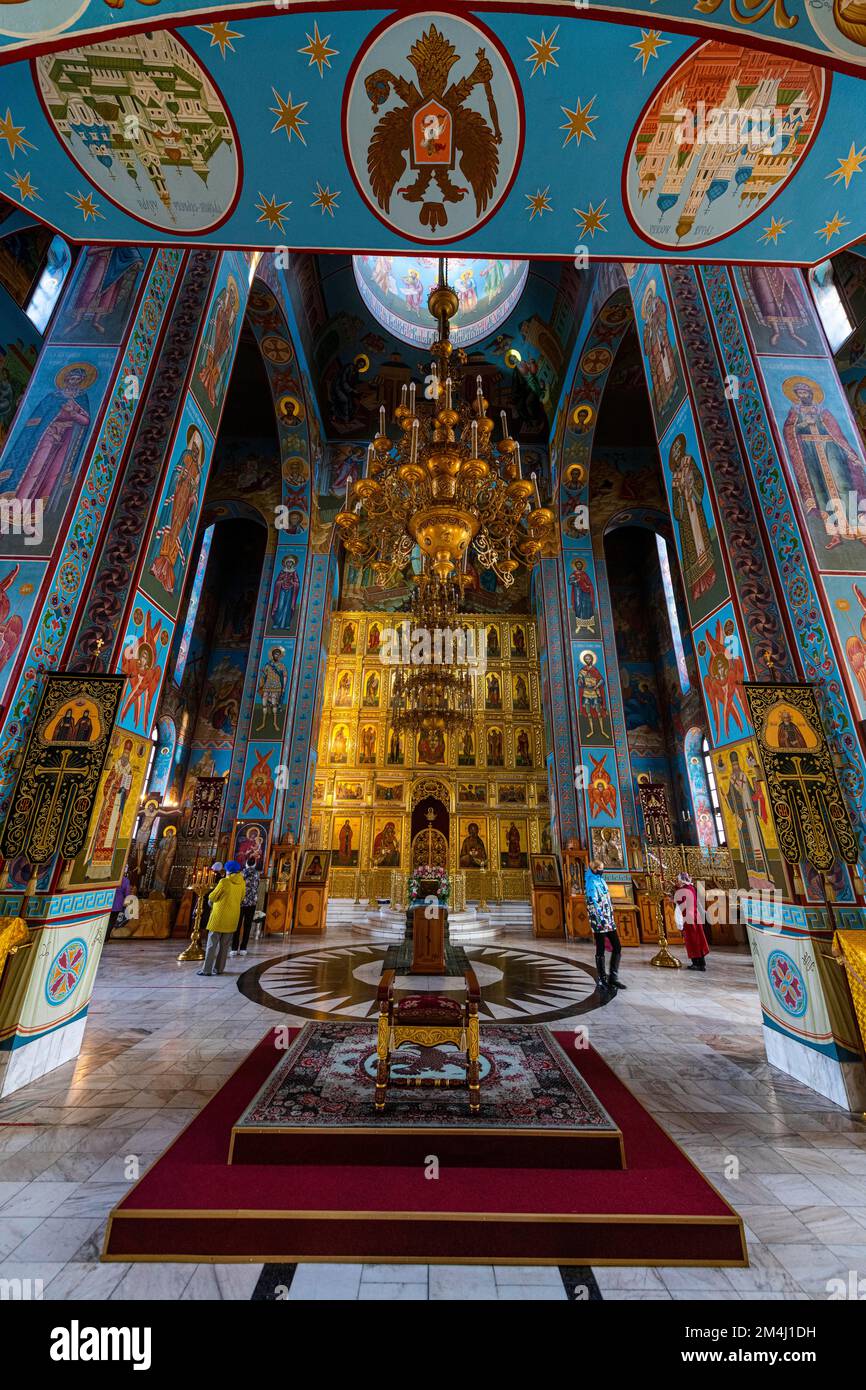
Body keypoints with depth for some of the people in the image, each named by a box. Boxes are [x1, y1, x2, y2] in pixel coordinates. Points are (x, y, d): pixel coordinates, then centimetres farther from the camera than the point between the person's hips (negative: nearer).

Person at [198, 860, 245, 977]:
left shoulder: (224, 882, -16)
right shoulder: (242, 883, -1)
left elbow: (212, 897, -7)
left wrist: (210, 900, 15)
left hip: (219, 916, -5)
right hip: (232, 917, 5)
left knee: (212, 944, 4)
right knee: (225, 945, 13)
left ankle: (207, 969, 5)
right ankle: (219, 968, 18)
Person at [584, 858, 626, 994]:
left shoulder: (601, 881, 13)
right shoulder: (591, 883, -14)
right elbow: (593, 903, -20)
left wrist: (611, 918, 18)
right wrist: (602, 920, -24)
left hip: (609, 920, 8)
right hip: (599, 921, -8)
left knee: (617, 946, 7)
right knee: (600, 950, 2)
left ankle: (613, 976, 15)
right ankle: (602, 980, 12)